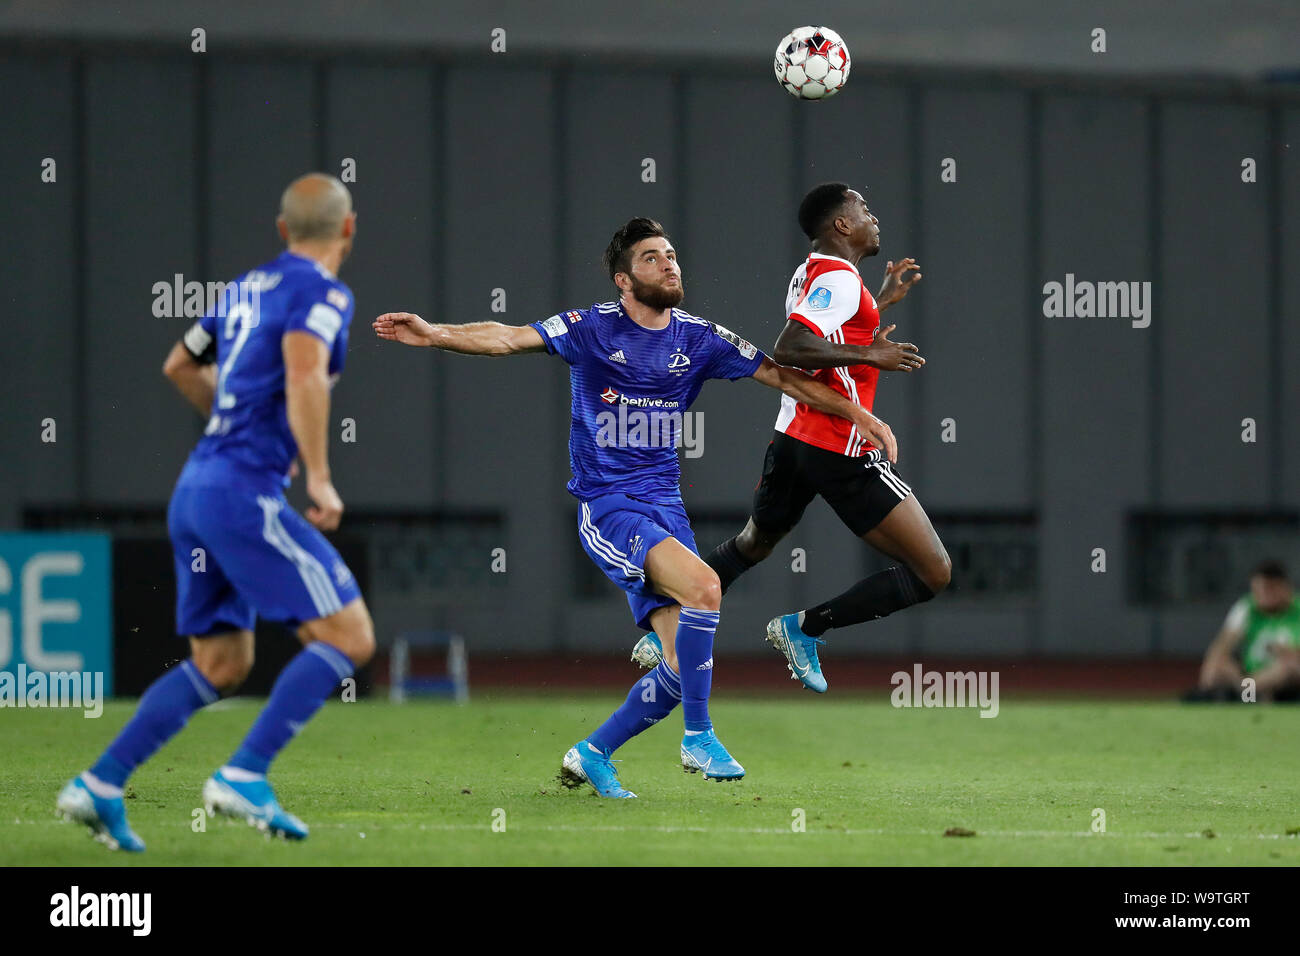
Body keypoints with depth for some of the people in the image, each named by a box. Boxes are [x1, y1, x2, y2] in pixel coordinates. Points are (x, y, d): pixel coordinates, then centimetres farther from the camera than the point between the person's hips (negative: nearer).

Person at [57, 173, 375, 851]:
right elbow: (304, 374, -25)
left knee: (220, 667, 15)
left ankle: (99, 786, 8)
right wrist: (319, 478, -24)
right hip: (245, 492, -9)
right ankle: (244, 776, -14)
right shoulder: (321, 293, -7)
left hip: (195, 489, 9)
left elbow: (180, 366, 31)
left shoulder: (248, 287, 18)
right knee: (349, 636, -7)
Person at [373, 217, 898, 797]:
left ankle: (592, 755, 16)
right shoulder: (593, 329, -4)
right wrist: (434, 334, -28)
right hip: (606, 505, -5)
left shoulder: (698, 338, 8)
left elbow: (779, 375, 14)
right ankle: (698, 737, -16)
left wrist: (858, 415, 10)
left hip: (664, 505, 6)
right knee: (703, 586, -29)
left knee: (682, 668, -3)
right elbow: (508, 339, -13)